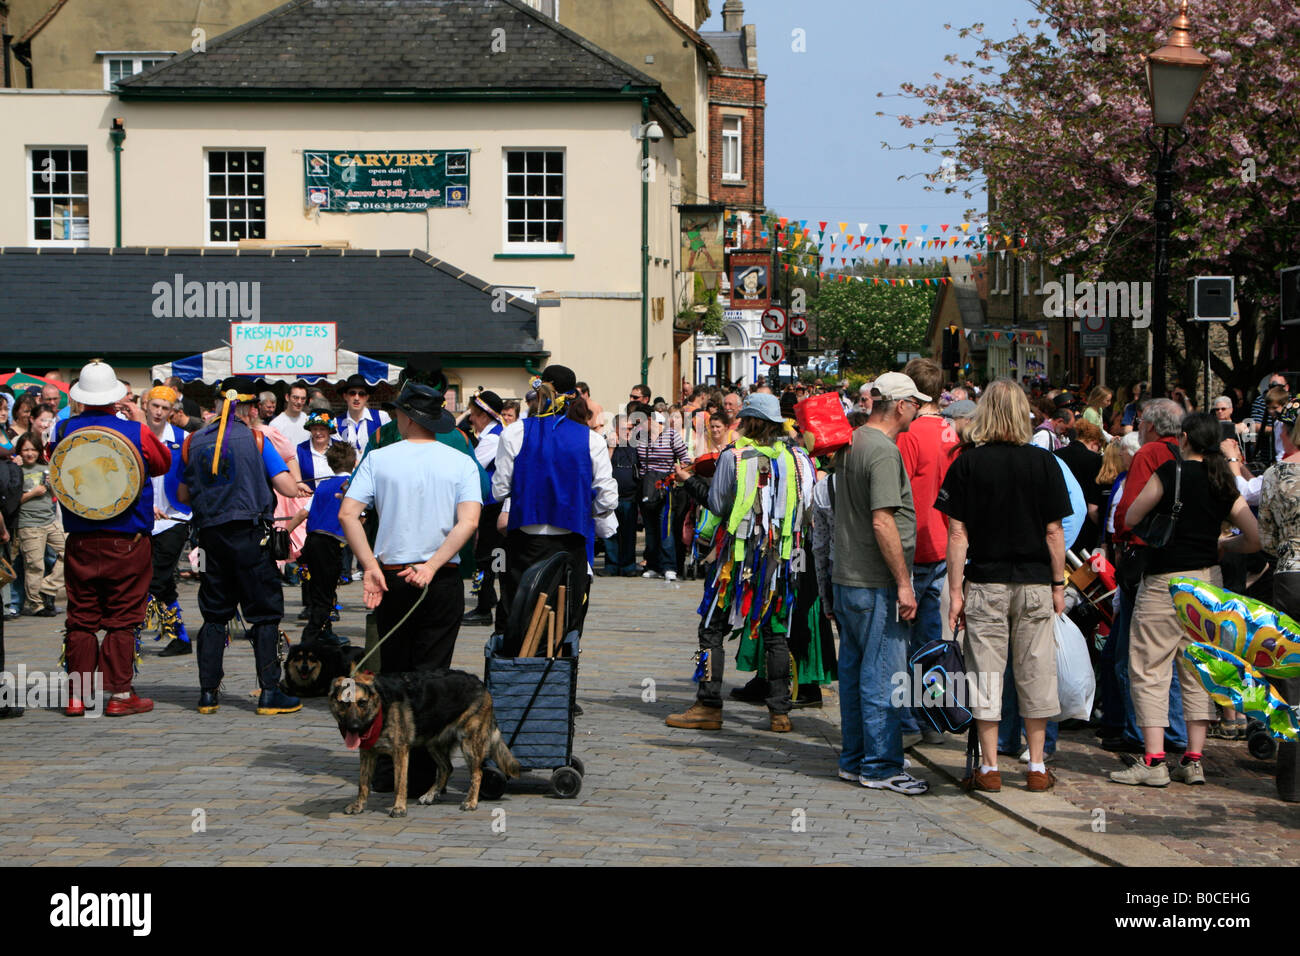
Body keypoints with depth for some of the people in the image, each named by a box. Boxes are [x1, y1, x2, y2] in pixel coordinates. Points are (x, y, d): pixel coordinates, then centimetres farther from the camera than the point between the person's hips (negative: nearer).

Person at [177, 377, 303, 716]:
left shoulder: (194, 441, 7)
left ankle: (208, 692, 10)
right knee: (265, 613, 2)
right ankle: (269, 693, -2)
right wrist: (288, 458, 10)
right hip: (250, 534, -4)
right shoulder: (255, 440, -5)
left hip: (210, 535, 4)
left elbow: (182, 495, 15)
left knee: (214, 615, 12)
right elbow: (289, 488, -9)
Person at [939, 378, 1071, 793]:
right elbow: (1054, 532, 0)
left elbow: (957, 533, -5)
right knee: (1035, 673, 8)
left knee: (986, 673, 4)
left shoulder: (967, 464, -4)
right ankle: (1037, 767, 13)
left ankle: (989, 767, 7)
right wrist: (1058, 585, 9)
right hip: (1035, 584, 1)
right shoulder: (1044, 463, -1)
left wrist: (955, 590, -1)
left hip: (986, 584, -1)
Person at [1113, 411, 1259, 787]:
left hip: (1166, 580, -6)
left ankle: (1154, 761, -7)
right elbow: (1255, 539, 6)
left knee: (1149, 670, -2)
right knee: (1198, 670, 11)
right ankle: (1194, 760, 9)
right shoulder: (1223, 482, 7)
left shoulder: (1171, 471, -9)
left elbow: (1130, 519, -4)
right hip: (1209, 581, 6)